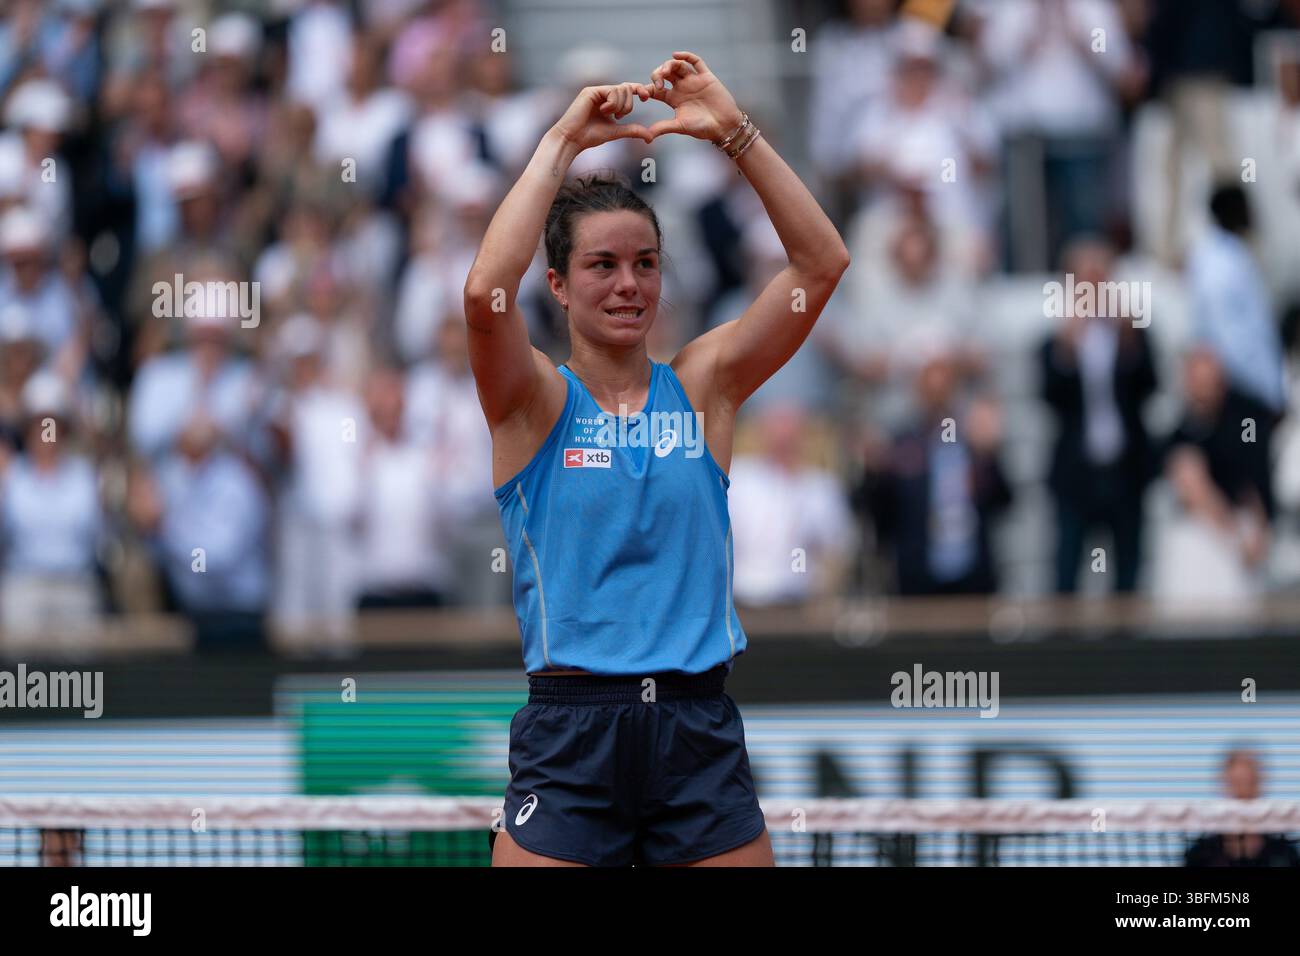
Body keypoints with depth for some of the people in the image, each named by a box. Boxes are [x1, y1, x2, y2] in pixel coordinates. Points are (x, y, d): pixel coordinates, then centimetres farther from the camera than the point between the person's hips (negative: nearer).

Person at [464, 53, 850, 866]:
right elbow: (487, 291, -19)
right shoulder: (536, 400, 2)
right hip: (572, 730, -3)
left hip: (699, 729, 3)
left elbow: (822, 265, 1)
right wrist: (564, 143, -14)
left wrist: (735, 133, -7)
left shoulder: (703, 386, 9)